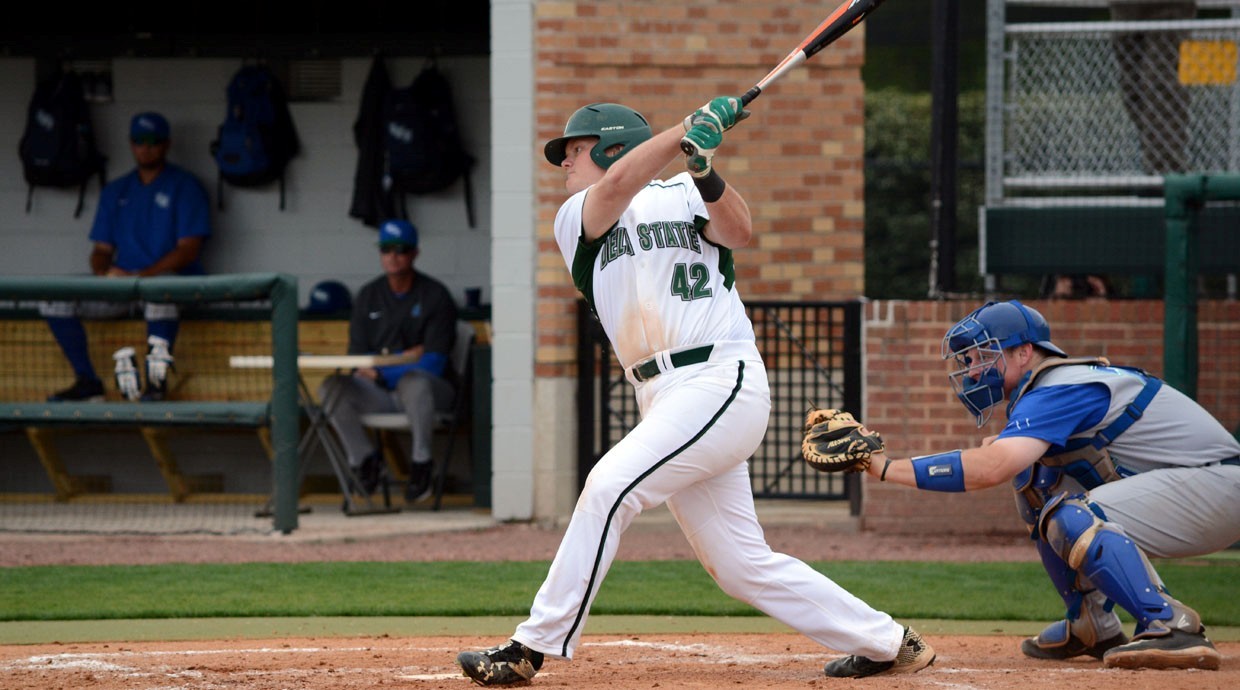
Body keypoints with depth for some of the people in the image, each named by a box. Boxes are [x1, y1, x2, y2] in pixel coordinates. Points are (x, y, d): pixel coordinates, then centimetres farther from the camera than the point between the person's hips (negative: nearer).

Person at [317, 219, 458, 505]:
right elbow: (357, 357, 6)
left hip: (431, 390, -4)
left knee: (413, 382, -41)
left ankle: (420, 462, -22)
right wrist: (406, 357, -11)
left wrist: (381, 372, -18)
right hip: (378, 395, 4)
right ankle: (364, 458, -6)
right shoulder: (368, 296, 11)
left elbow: (434, 363, -10)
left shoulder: (435, 296, -2)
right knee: (332, 387, -24)